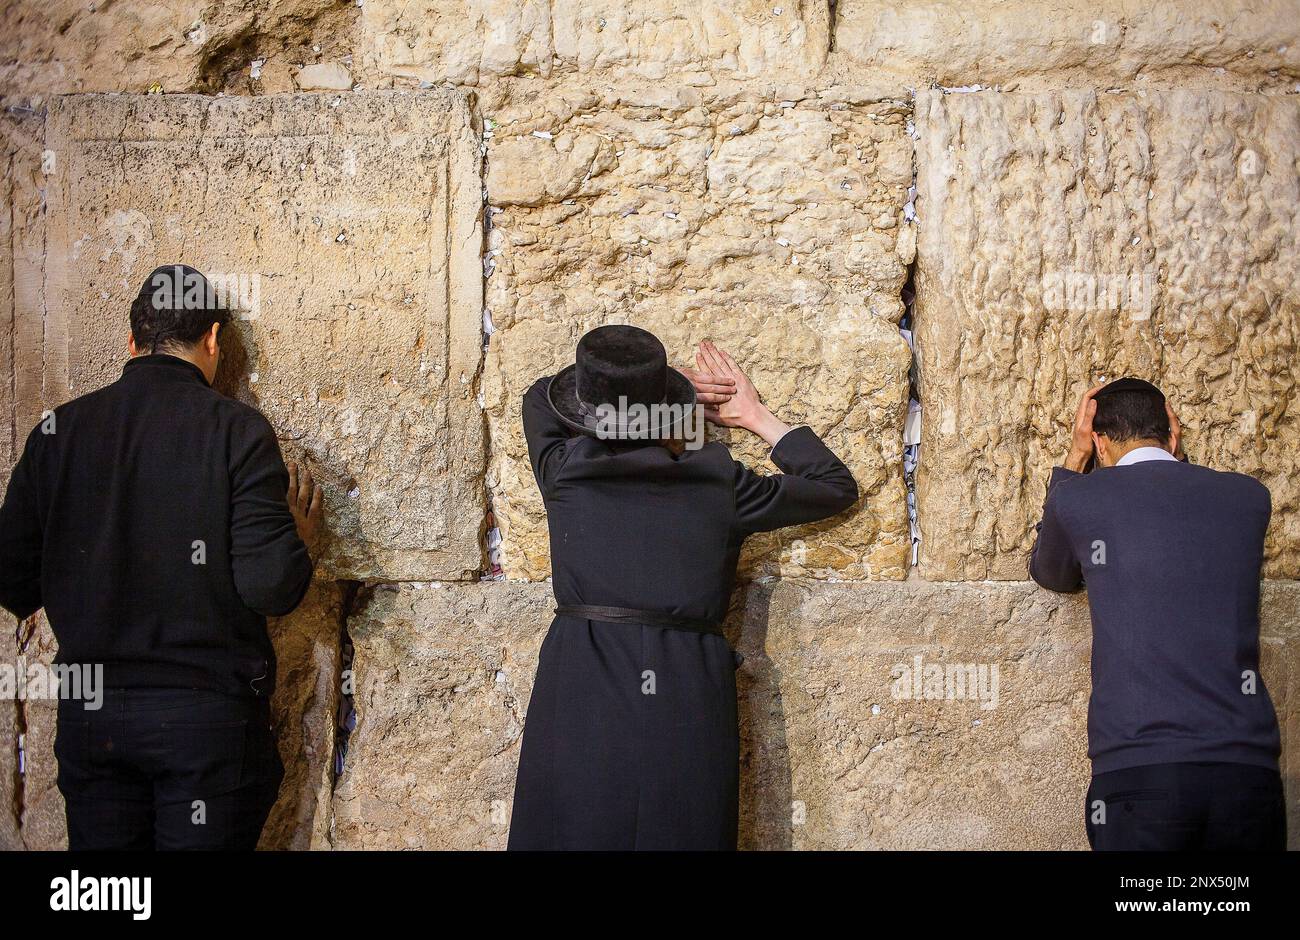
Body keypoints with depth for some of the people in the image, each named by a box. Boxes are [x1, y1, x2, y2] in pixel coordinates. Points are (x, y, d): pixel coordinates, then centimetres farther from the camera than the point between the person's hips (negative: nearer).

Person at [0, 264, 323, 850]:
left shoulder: (58, 431, 1)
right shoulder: (237, 432, -10)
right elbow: (272, 587, -16)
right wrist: (298, 536, 5)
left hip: (90, 715, 3)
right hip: (208, 713, -3)